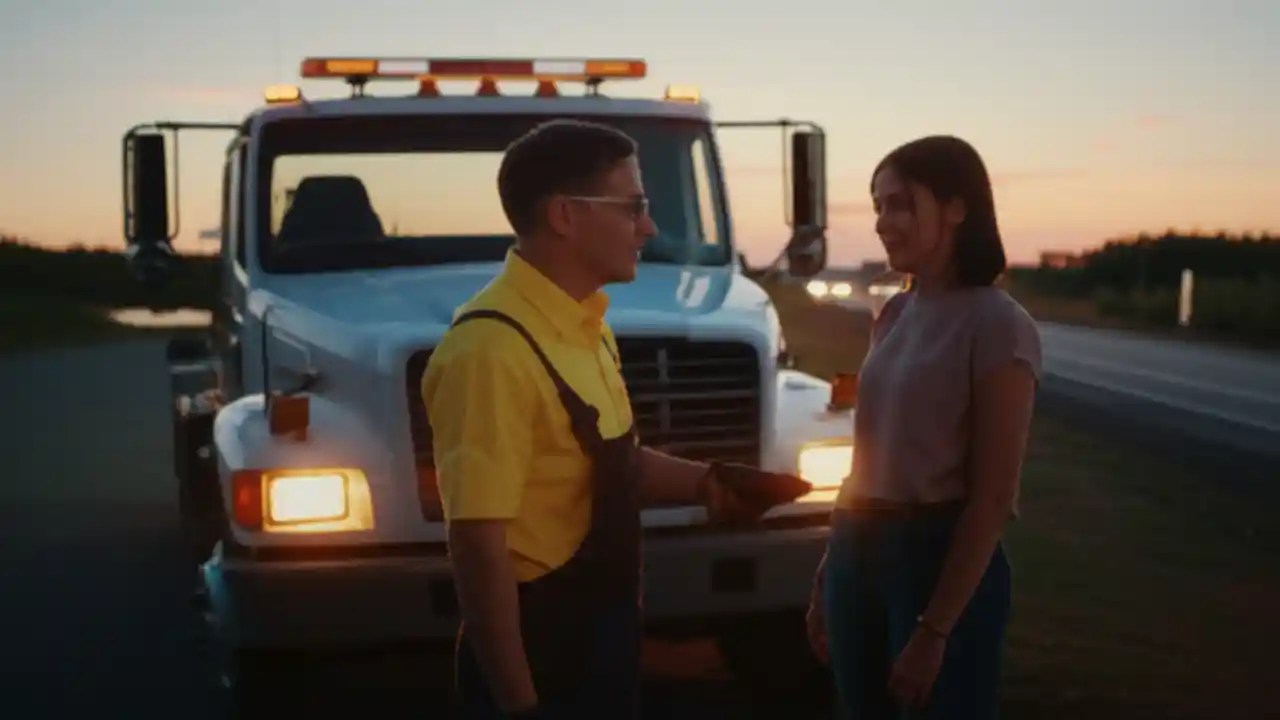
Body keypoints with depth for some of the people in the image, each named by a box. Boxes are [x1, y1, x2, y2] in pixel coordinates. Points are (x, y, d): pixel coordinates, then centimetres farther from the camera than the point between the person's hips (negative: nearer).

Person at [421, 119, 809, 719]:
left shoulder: (585, 325, 5)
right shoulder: (493, 348, -24)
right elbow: (478, 544, -25)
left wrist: (703, 483, 3)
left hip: (602, 638, 9)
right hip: (538, 652, -9)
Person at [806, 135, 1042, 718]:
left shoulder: (996, 324, -13)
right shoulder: (894, 314, 9)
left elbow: (993, 497, -15)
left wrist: (935, 629, -17)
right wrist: (826, 578, 14)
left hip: (941, 556, -7)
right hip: (860, 553, 7)